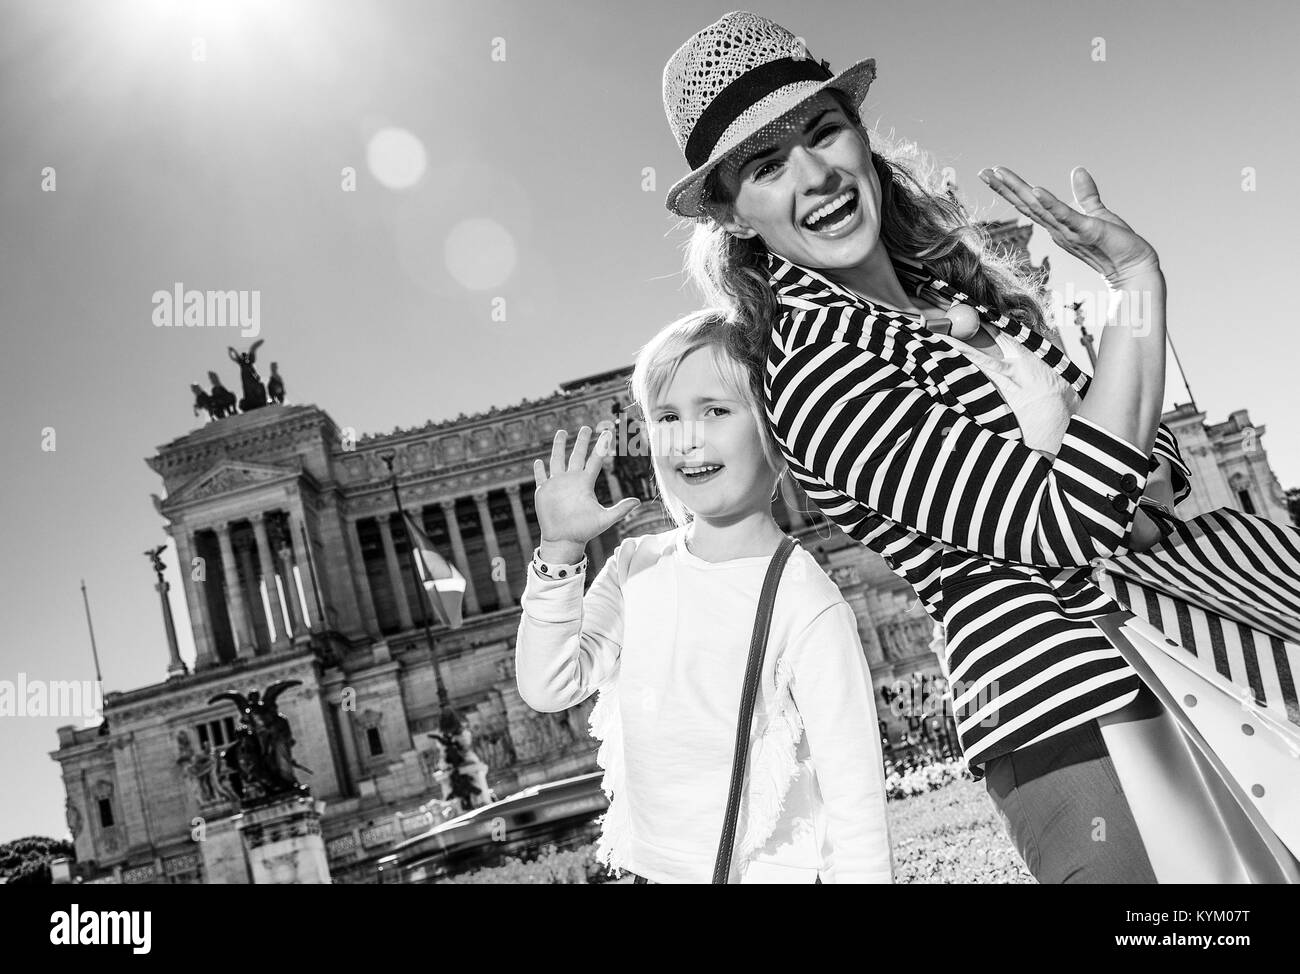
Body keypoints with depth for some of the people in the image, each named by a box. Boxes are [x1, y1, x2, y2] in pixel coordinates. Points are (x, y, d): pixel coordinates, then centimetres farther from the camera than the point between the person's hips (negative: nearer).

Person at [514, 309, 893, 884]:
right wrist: (559, 553, -19)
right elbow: (548, 689, -9)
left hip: (771, 871, -4)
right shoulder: (635, 567, -3)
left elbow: (853, 795, -17)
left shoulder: (806, 605, -19)